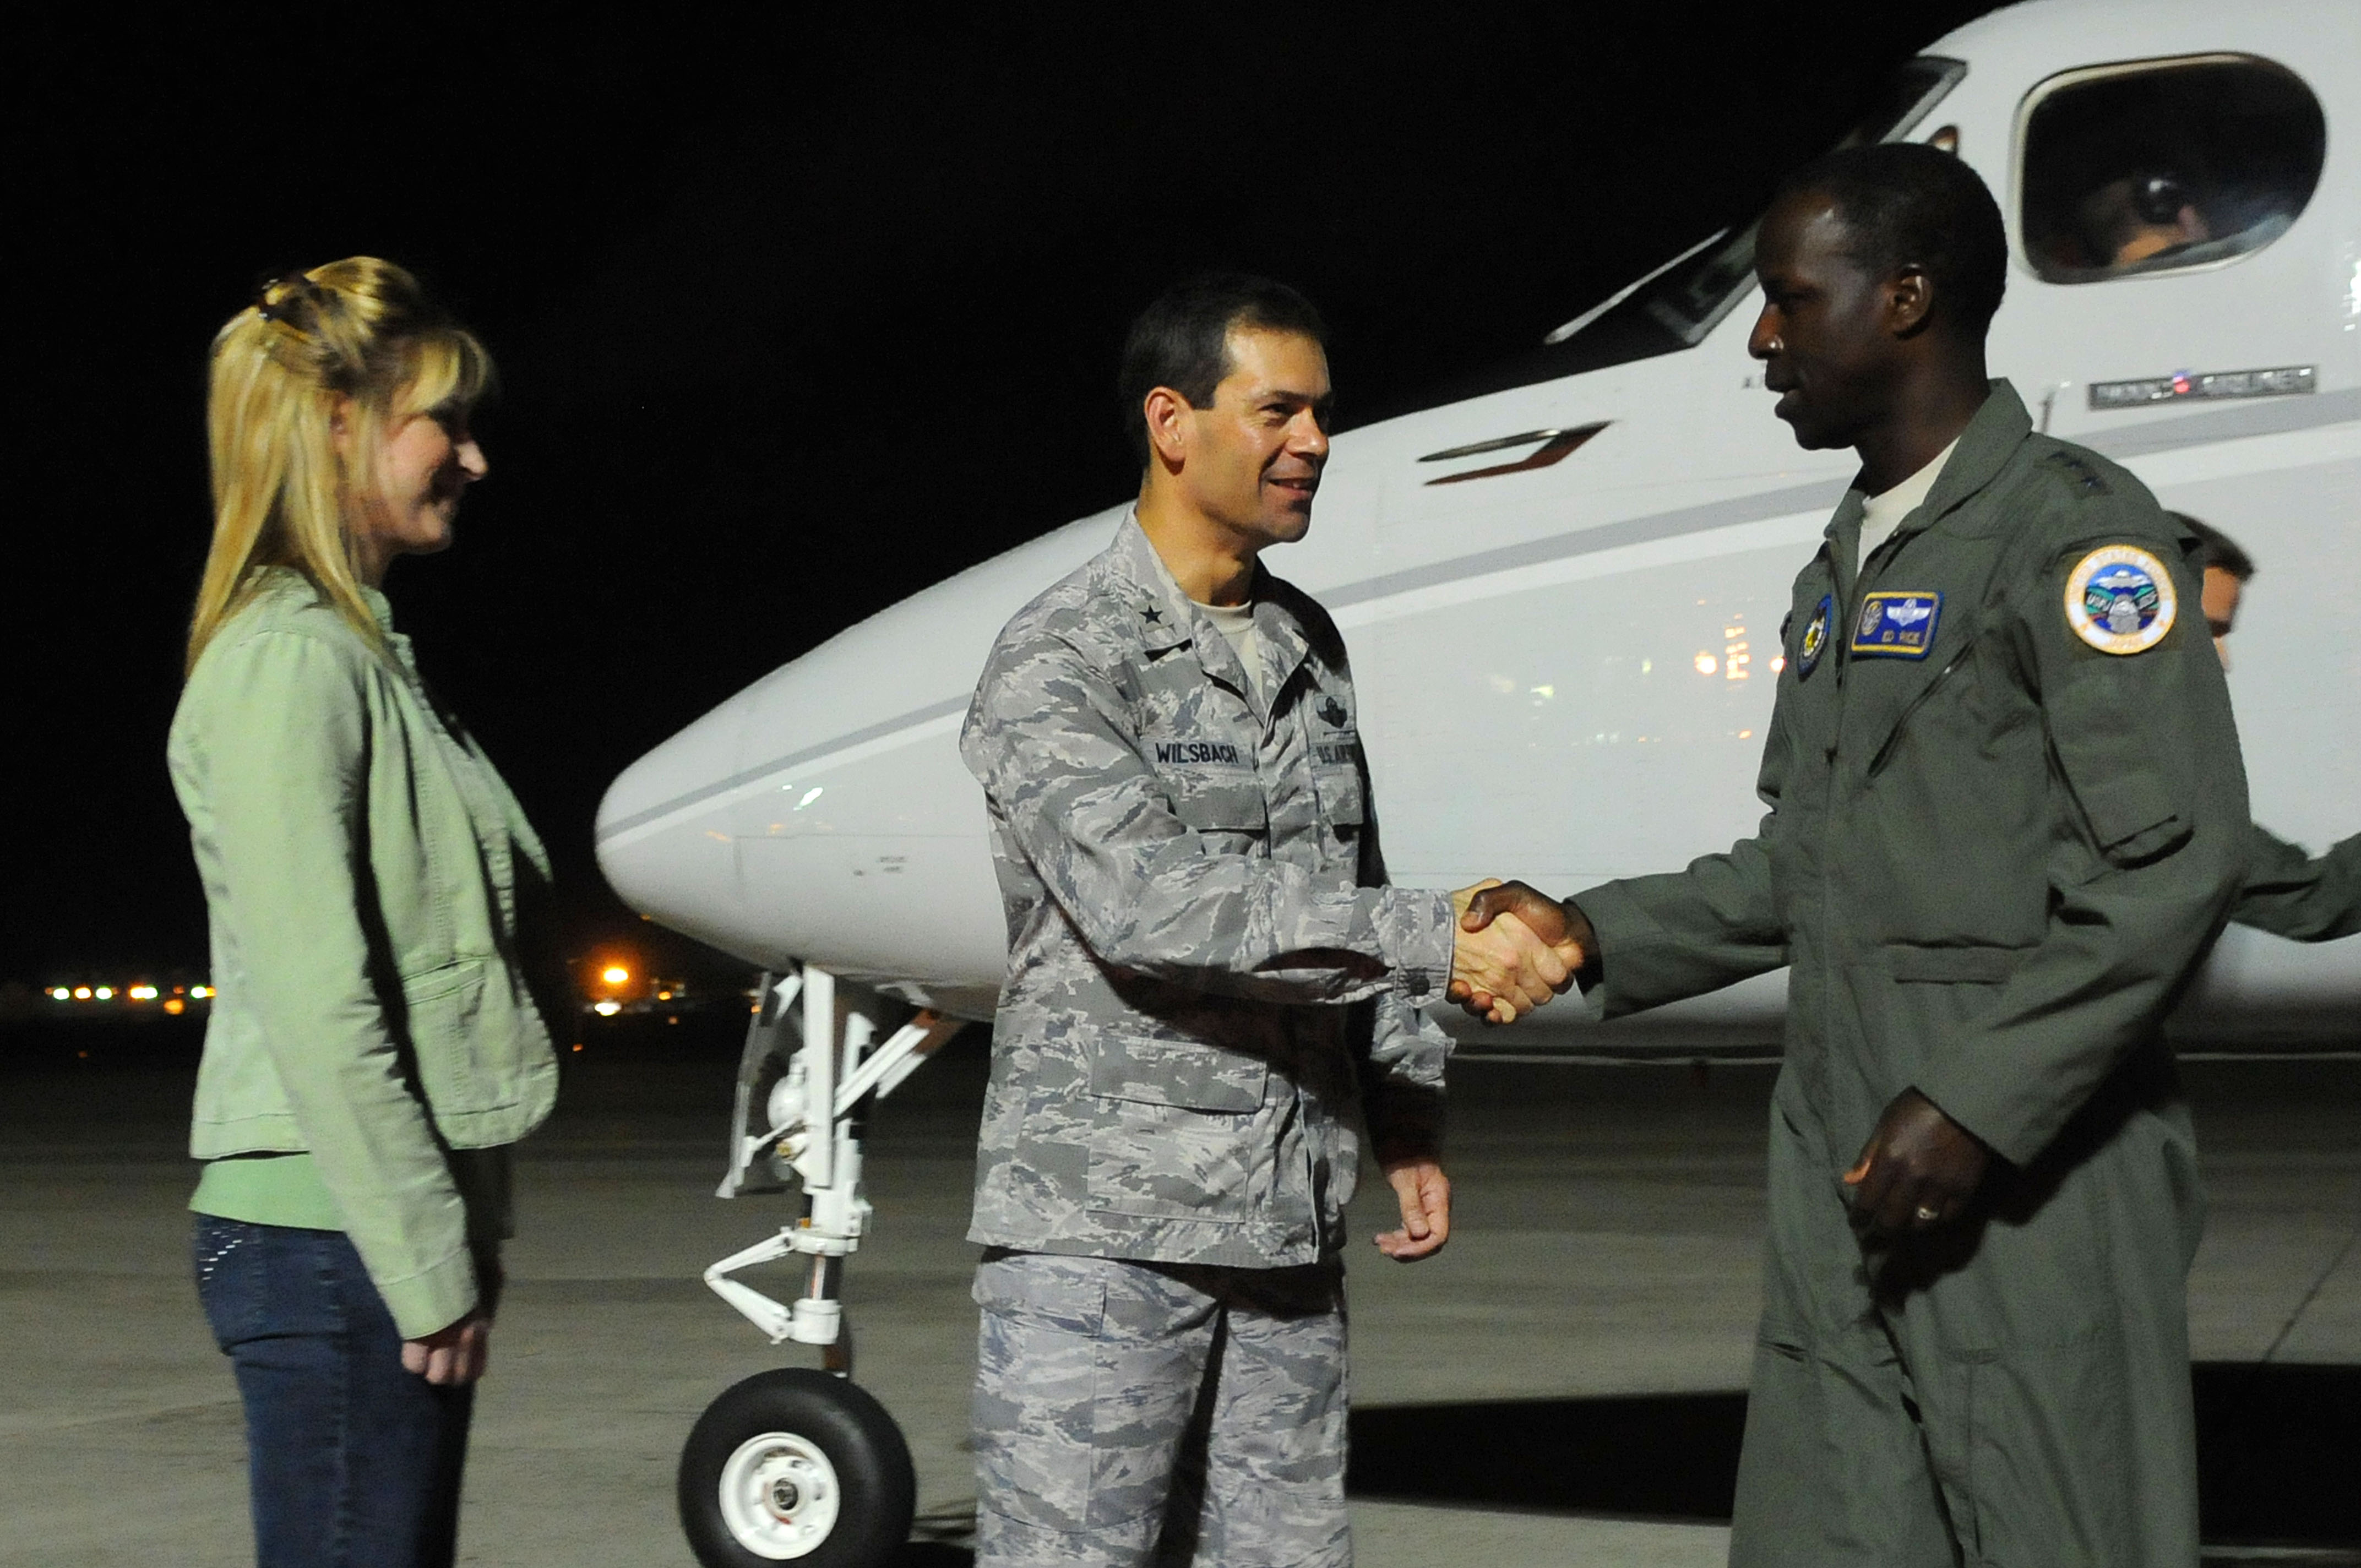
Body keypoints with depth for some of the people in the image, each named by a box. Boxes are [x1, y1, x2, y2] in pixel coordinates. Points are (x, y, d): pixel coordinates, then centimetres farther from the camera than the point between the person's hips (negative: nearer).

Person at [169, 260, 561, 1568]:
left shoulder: (360, 649, 16)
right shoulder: (286, 662, -13)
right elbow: (317, 1001, -19)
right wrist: (427, 1266, -17)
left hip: (394, 1238, 9)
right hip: (333, 1249, -9)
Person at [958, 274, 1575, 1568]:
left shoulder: (1310, 647, 14)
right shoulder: (1055, 665, -9)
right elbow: (1142, 902, -23)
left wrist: (1408, 1114, 13)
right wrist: (1434, 938, -26)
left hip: (1288, 1228, 7)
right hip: (1099, 1234, -6)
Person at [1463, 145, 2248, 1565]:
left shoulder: (2072, 531, -8)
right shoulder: (1843, 572, 19)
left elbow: (2174, 860, -16)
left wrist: (1974, 1104, -19)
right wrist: (1598, 938, 12)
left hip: (2031, 1190, -8)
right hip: (1847, 1190, 8)